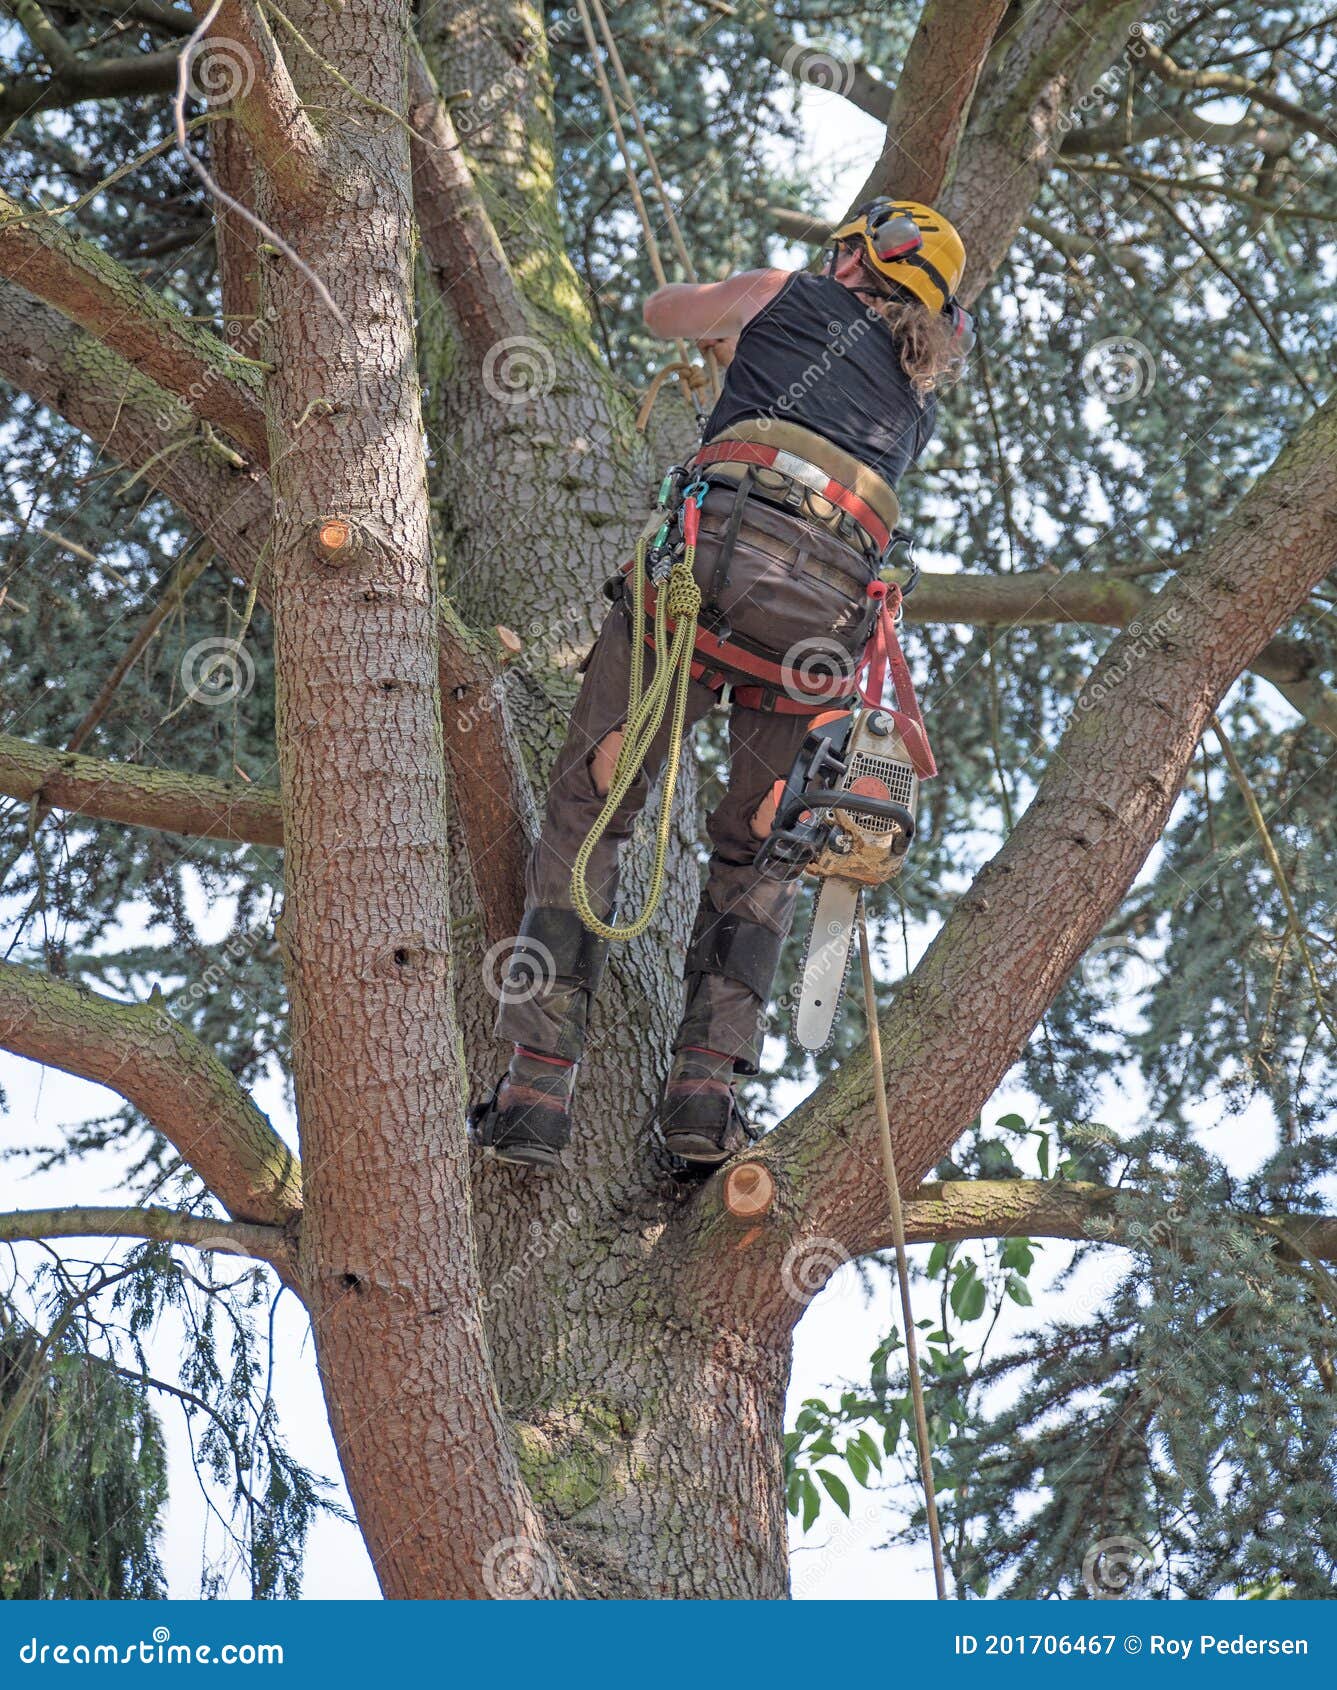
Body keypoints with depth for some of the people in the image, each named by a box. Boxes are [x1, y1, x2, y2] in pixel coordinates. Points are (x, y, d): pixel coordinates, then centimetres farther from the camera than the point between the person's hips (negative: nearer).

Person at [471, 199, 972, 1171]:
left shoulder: (795, 296, 22)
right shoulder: (917, 400, 28)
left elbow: (663, 312, 37)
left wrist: (727, 328, 58)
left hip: (725, 542, -3)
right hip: (833, 601, 3)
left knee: (588, 811, 5)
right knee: (761, 852, 19)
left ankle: (539, 1090, -3)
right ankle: (708, 1082, 3)